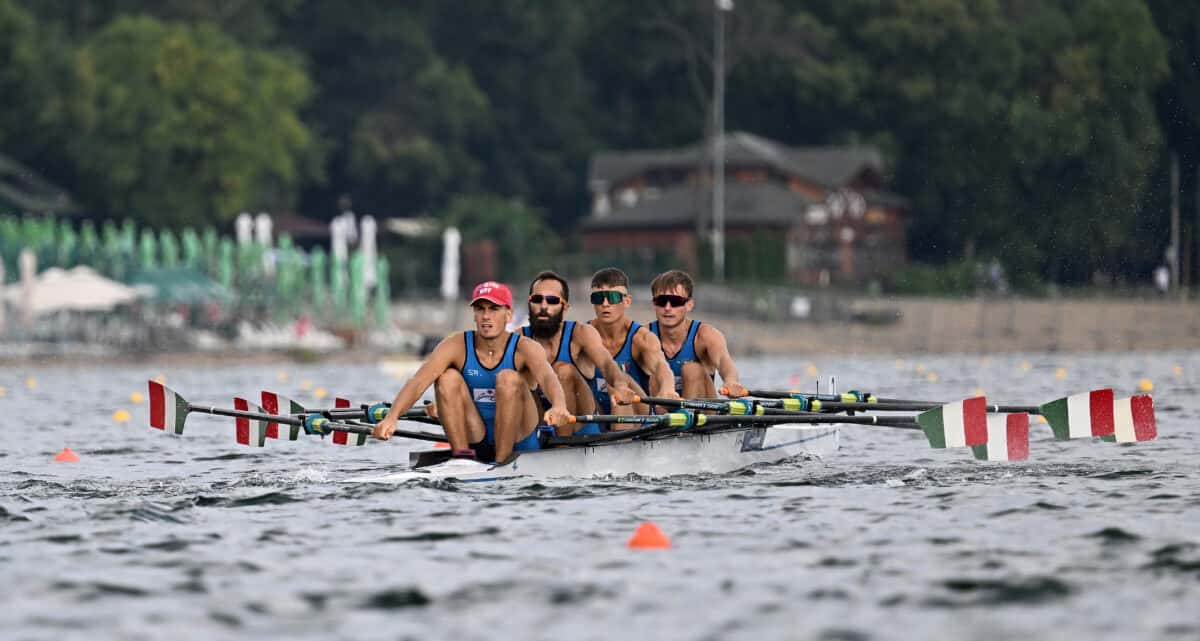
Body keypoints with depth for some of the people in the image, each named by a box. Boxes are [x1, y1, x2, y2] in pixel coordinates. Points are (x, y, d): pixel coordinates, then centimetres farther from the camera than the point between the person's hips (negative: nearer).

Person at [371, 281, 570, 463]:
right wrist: (391, 417, -39)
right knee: (448, 377, -16)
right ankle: (461, 454, -19)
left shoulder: (524, 348, -14)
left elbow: (547, 377, -35)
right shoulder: (457, 345, -8)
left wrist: (558, 406, -60)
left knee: (509, 378, -26)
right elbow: (418, 382, -21)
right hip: (474, 439, 2)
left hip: (516, 440, -2)